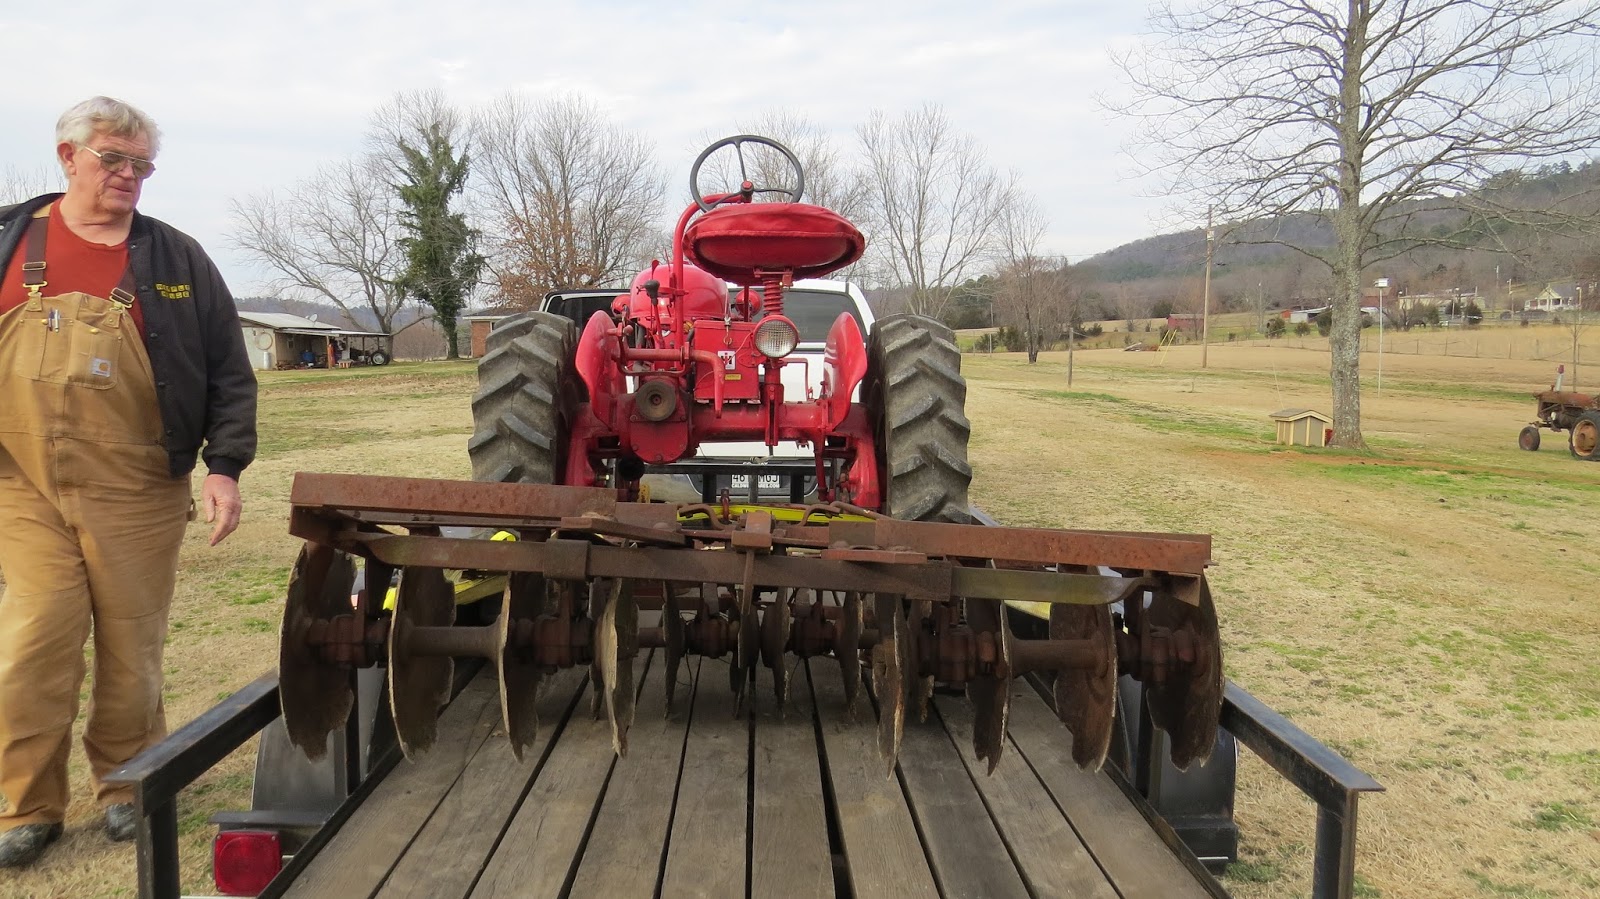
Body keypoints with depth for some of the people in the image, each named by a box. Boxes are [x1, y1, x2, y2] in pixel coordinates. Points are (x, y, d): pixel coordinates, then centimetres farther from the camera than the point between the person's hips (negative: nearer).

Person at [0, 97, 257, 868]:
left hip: (138, 493, 0)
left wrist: (225, 467, -8)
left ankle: (125, 784, 25)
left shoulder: (176, 259, 2)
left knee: (131, 648, 8)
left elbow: (228, 374, 2)